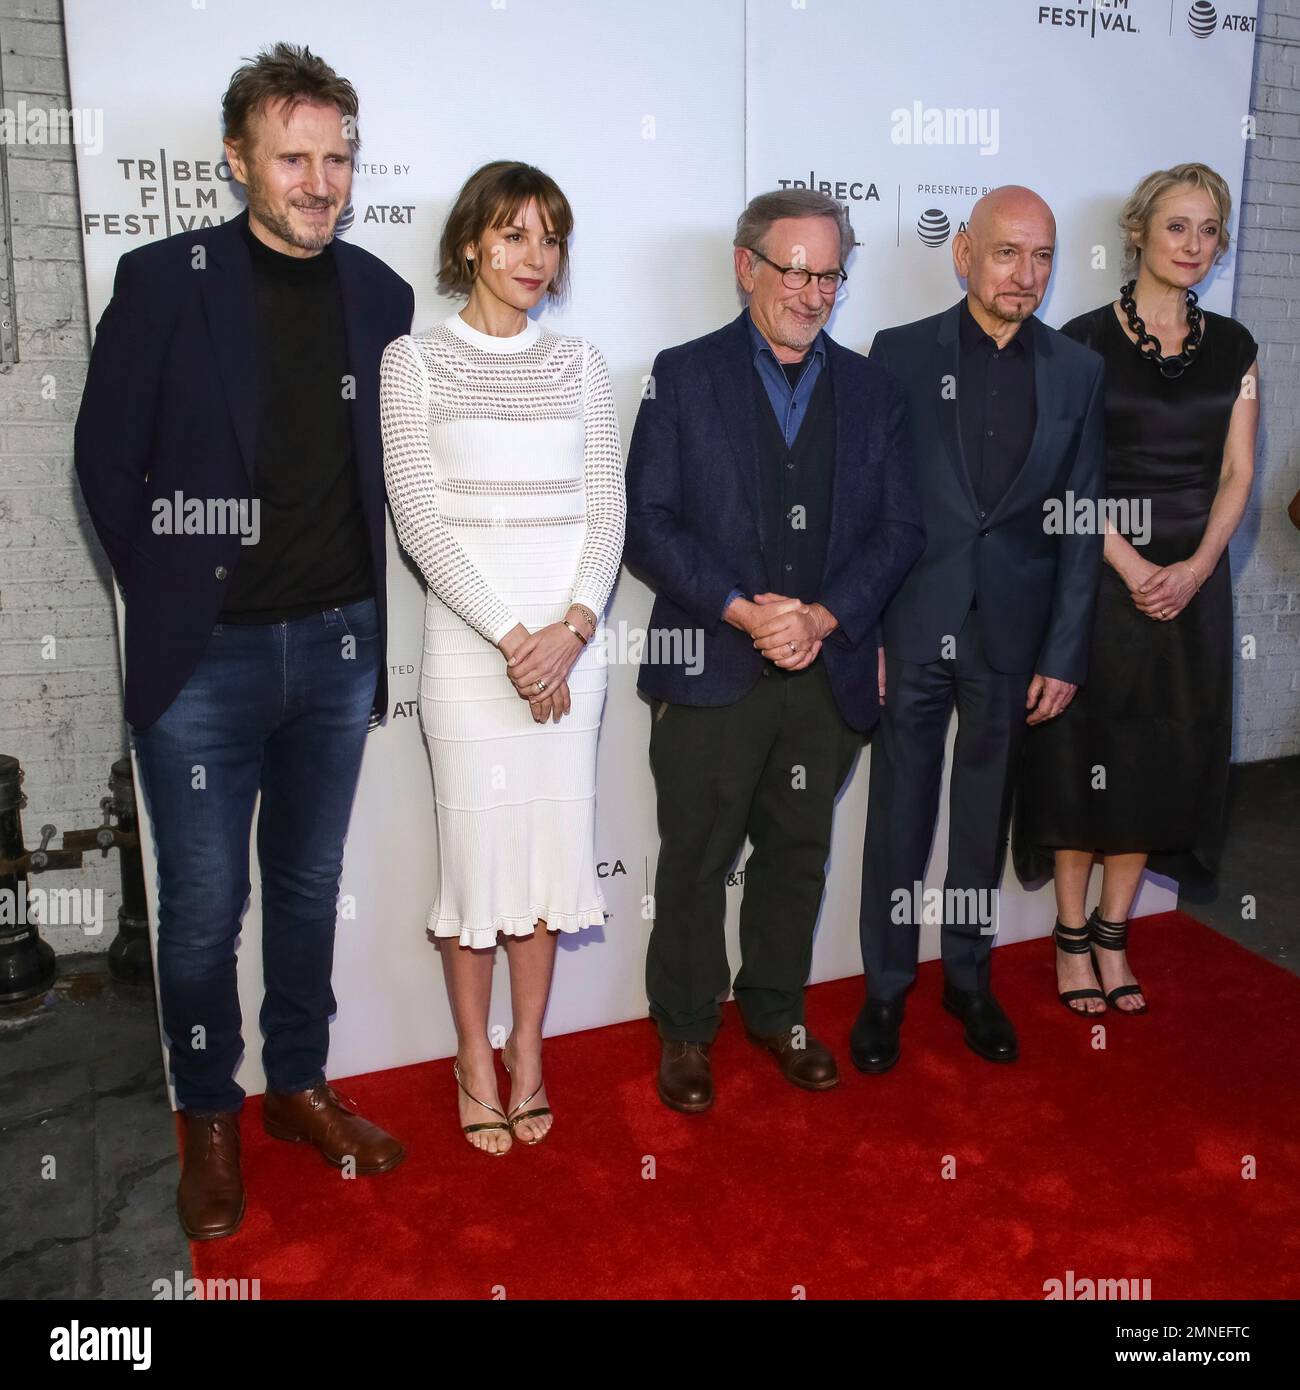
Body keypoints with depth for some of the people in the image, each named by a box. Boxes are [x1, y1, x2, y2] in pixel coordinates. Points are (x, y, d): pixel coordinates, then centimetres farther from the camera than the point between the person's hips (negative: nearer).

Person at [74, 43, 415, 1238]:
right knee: (203, 911, 6)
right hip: (206, 655, -3)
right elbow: (106, 460, -1)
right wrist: (164, 598, 0)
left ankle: (299, 1084, 35)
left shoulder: (380, 294, 5)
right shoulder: (162, 281, -5)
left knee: (308, 890, 16)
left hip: (339, 646, 3)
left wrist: (368, 609, 6)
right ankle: (210, 1118, 29)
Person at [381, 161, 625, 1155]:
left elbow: (607, 511, 5)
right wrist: (511, 638, -13)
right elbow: (420, 519, -6)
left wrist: (571, 629, -10)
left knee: (553, 844, 7)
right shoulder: (414, 362, 2)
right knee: (476, 849, 3)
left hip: (570, 642, 3)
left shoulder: (579, 363, 11)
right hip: (469, 643, -2)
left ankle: (528, 1049, 26)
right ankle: (475, 1061, 22)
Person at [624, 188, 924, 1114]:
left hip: (829, 671, 3)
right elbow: (650, 526, -6)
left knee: (798, 854, 16)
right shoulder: (684, 376, 2)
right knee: (696, 861, 7)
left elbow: (900, 529, 5)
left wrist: (823, 617, -10)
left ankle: (776, 1010, 36)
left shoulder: (871, 391, 10)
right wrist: (743, 611, -17)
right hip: (710, 671, -3)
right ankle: (685, 1029, 27)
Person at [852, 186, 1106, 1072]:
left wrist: (1064, 656, -1)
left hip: (1012, 635, 2)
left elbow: (1081, 524, 3)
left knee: (985, 816, 14)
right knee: (900, 814, 7)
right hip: (912, 628, -2)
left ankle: (969, 978, 32)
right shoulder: (900, 354, -1)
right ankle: (887, 987, 24)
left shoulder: (1077, 371, 4)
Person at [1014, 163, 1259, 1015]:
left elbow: (1237, 473, 6)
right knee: (1083, 756, 2)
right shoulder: (1084, 341, -3)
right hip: (1099, 573, -4)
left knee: (1164, 761, 8)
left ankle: (1113, 935, 22)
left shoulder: (1234, 347, 9)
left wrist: (1196, 566, -9)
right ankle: (1072, 936, 18)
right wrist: (1133, 566, -15)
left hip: (1192, 581, 4)